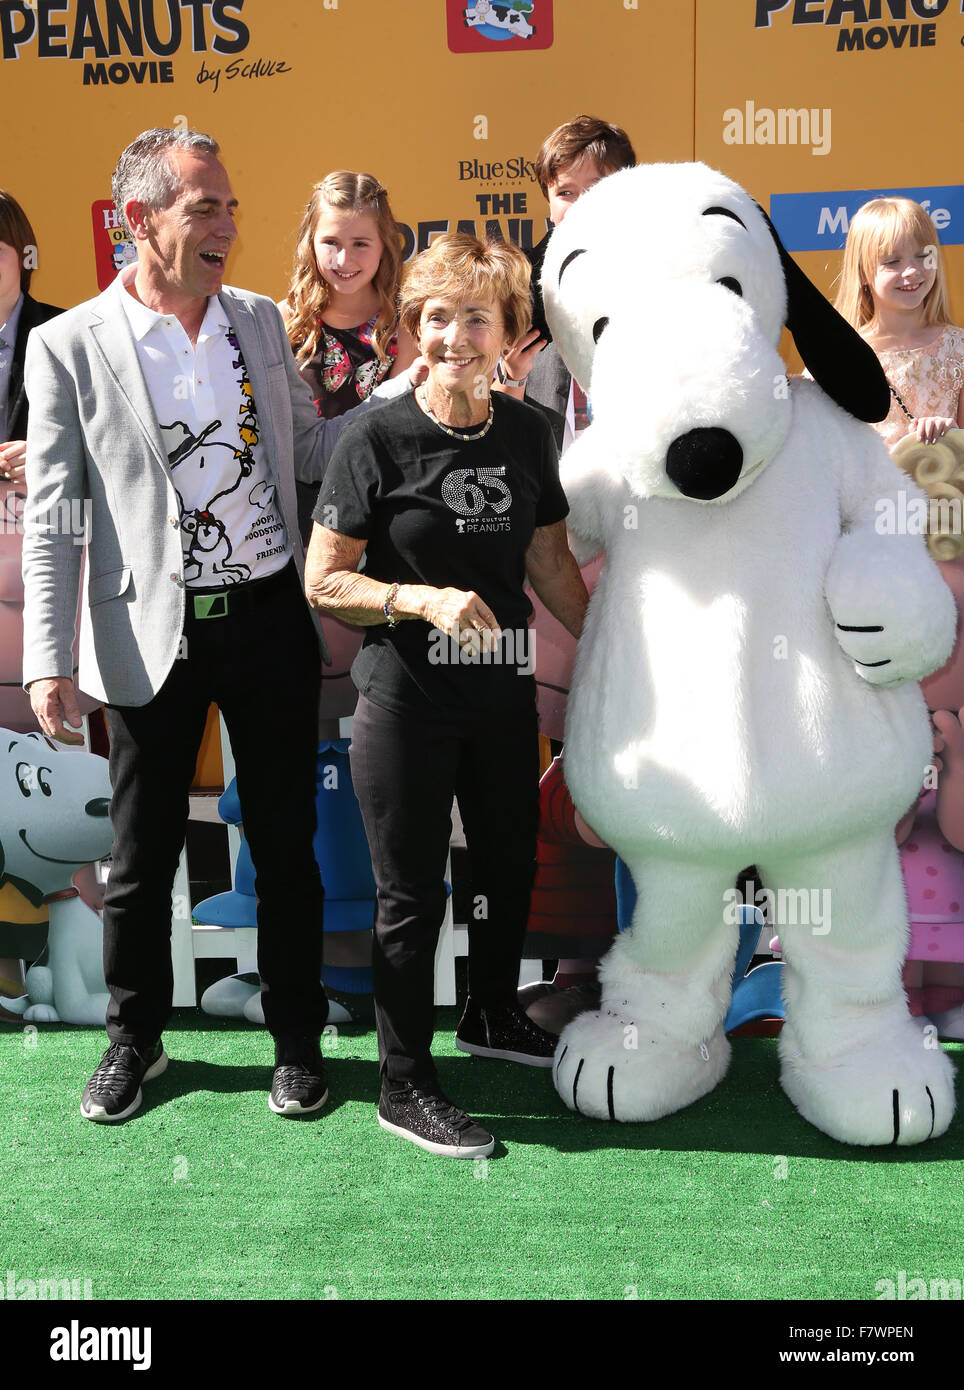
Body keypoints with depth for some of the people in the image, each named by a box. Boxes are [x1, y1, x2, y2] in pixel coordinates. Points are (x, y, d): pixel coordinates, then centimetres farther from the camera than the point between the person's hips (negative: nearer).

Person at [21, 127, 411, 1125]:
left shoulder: (260, 321, 6)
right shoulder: (70, 346, -5)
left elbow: (308, 450, 12)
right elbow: (50, 518, -5)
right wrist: (47, 660, -11)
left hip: (269, 620, 3)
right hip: (153, 637, -2)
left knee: (286, 845, 11)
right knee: (141, 856, 11)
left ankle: (297, 1038, 30)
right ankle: (134, 1040, 34)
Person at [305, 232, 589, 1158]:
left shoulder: (527, 434, 2)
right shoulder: (377, 439, -12)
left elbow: (550, 564, 13)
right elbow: (322, 581, -11)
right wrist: (426, 600, -23)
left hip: (502, 692, 6)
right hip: (406, 700, -5)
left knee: (509, 862, 20)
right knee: (411, 893, 5)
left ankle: (492, 1017, 45)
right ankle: (403, 1087, 22)